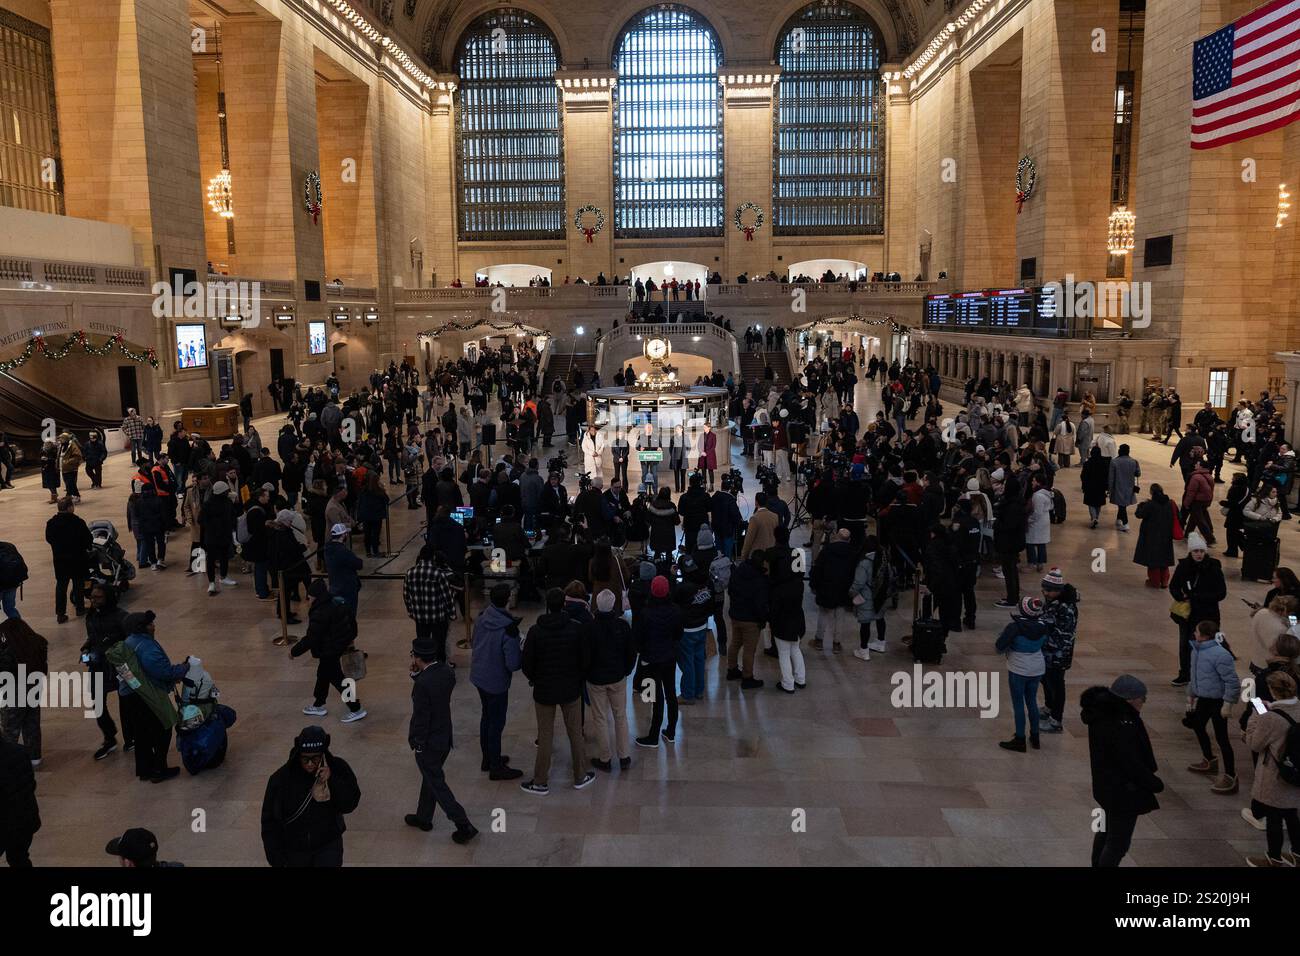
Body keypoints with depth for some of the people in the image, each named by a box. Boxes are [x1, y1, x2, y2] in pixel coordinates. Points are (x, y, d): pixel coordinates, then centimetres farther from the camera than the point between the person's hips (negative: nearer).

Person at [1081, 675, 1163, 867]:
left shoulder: (1103, 713, -2)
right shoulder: (1120, 726, -32)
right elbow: (1131, 764, -24)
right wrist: (1155, 783, -10)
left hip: (1106, 785, 10)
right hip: (1123, 791, -10)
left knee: (1106, 830, 27)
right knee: (1118, 842, 2)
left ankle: (1097, 863, 43)